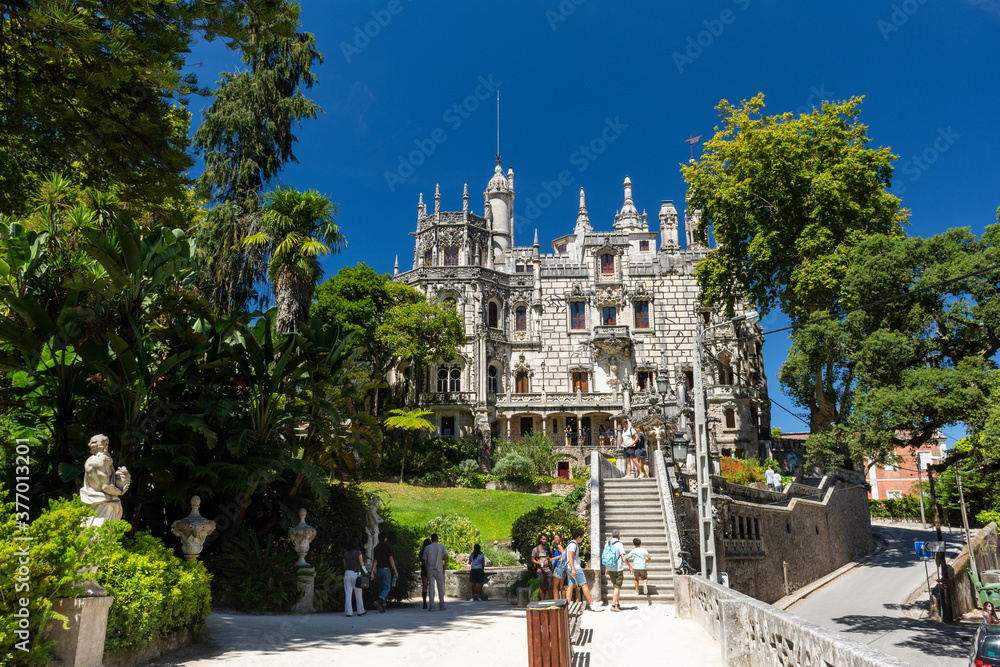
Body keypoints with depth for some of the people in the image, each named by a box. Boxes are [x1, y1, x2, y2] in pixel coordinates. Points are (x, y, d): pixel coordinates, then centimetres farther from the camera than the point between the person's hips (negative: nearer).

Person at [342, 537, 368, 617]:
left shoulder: (345, 554, 5)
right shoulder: (358, 553, -7)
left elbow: (345, 566, 12)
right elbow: (362, 565, -7)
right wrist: (366, 573, 2)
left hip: (347, 574, 3)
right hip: (356, 574, -3)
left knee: (348, 594, 3)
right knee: (358, 594, 9)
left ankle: (348, 612, 0)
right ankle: (360, 611, 18)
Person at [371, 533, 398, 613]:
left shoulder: (376, 548, 9)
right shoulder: (388, 546, -4)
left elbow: (375, 561, 2)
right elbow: (391, 559, -10)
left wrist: (372, 572, -1)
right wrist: (395, 571, -8)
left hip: (378, 570, 5)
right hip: (386, 569, -5)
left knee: (381, 588, 12)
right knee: (387, 588, -3)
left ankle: (383, 607, 9)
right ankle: (379, 601, -27)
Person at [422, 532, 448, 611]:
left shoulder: (427, 548, 3)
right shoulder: (441, 546, -1)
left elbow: (425, 561, 5)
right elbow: (446, 556, -13)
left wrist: (427, 570, 13)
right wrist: (445, 565, 0)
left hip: (430, 570, 1)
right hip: (439, 570, -1)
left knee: (431, 588, 1)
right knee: (440, 588, 10)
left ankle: (431, 606, -7)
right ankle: (442, 606, 17)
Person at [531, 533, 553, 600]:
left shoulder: (549, 549, 15)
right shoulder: (536, 549, 5)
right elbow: (533, 560, 3)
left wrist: (549, 559, -3)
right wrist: (540, 563, -12)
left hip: (548, 569, 3)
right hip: (540, 570, -3)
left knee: (550, 587, 1)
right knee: (542, 587, 1)